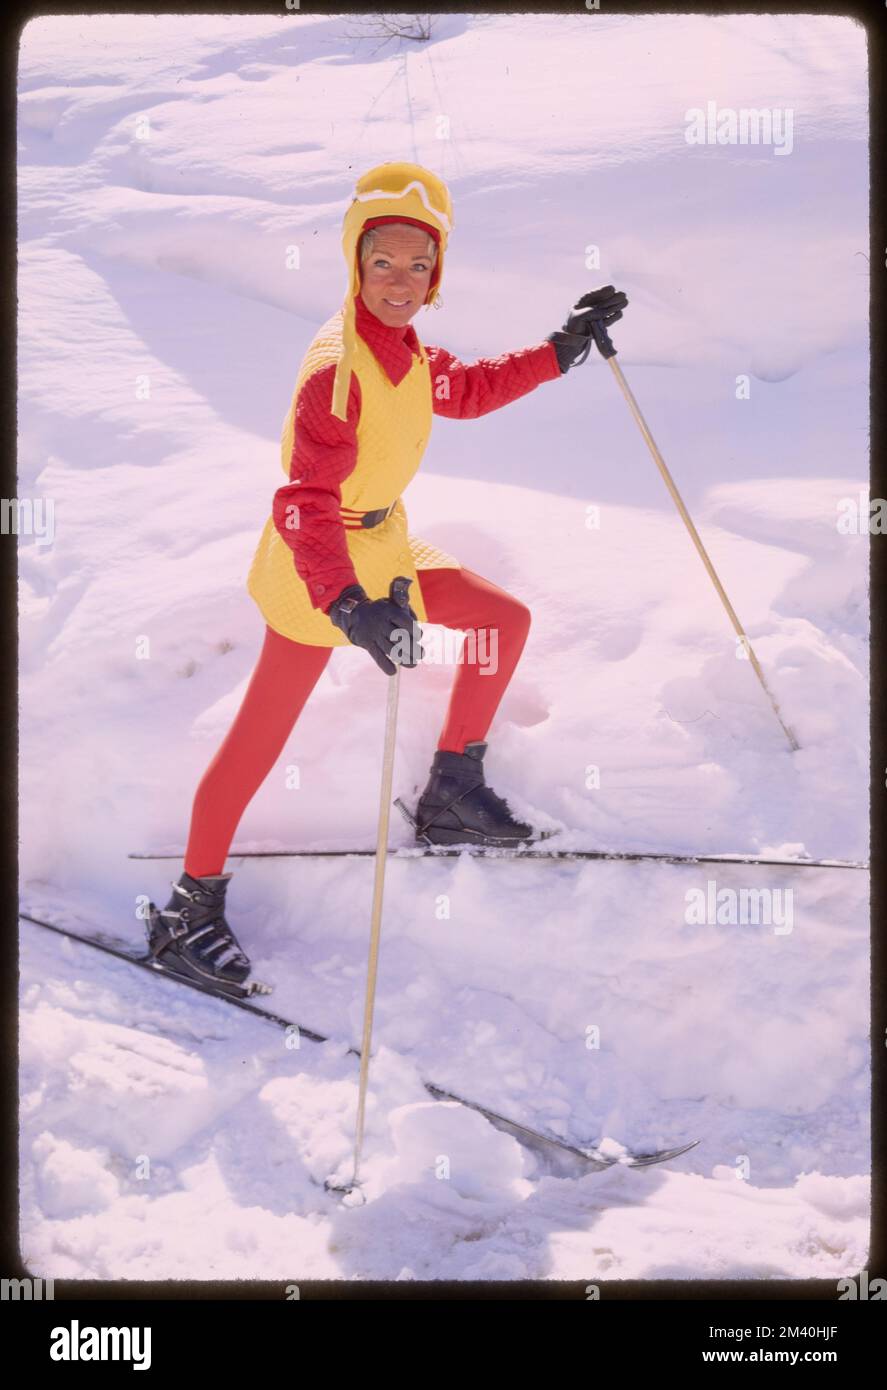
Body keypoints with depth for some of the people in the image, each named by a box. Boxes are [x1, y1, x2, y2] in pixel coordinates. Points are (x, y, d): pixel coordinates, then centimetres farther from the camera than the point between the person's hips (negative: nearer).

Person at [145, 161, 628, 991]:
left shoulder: (402, 349, 1)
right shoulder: (337, 369, -27)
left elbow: (468, 391, 22)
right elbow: (306, 505, -35)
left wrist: (562, 350, 19)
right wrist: (348, 607, -49)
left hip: (380, 550, 9)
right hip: (317, 575, -9)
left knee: (507, 619, 13)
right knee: (261, 736, -3)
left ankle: (451, 796, 23)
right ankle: (190, 908, 10)